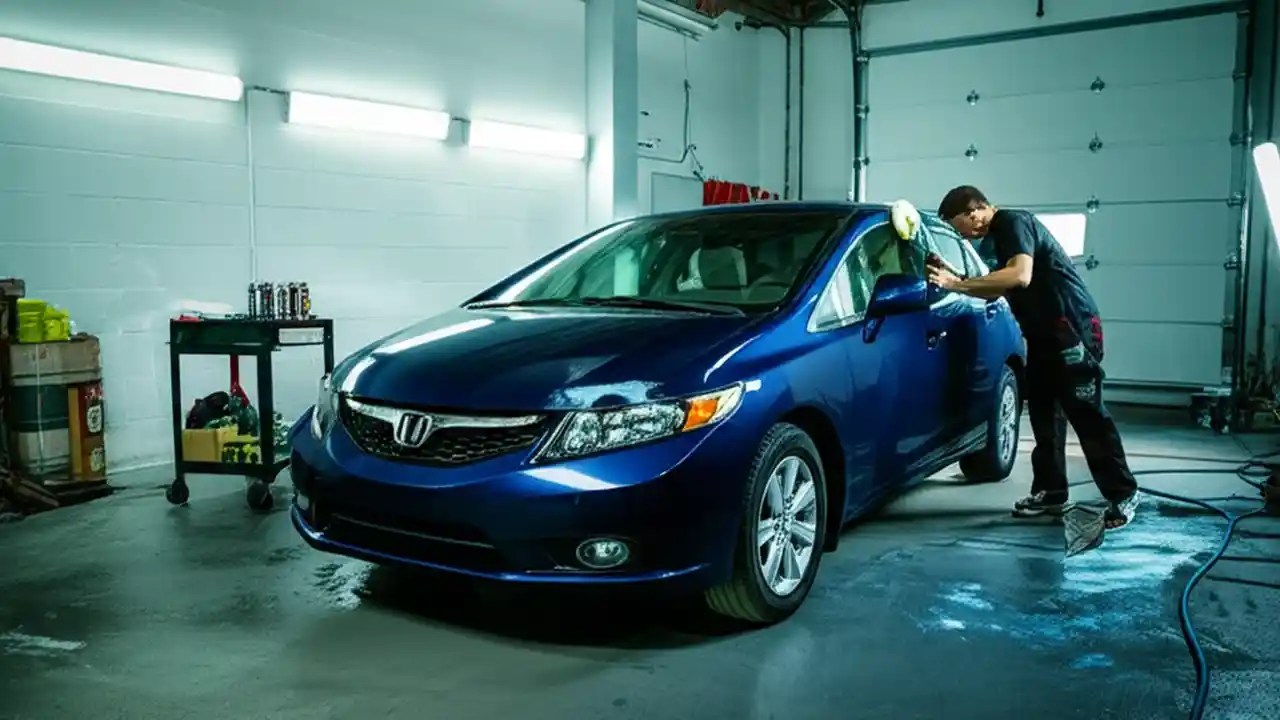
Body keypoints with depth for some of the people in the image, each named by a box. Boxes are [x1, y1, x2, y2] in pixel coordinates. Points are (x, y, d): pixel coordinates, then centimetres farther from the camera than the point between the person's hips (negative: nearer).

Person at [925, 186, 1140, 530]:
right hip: (1044, 332, 10)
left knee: (1087, 414, -7)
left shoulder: (1015, 222, -14)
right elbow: (998, 289, 18)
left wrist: (957, 284, -30)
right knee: (1043, 412, 10)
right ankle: (1050, 491, 18)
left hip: (1073, 327, -10)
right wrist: (956, 281, 5)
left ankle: (1123, 494, 2)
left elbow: (1021, 276, -30)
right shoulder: (998, 234, 15)